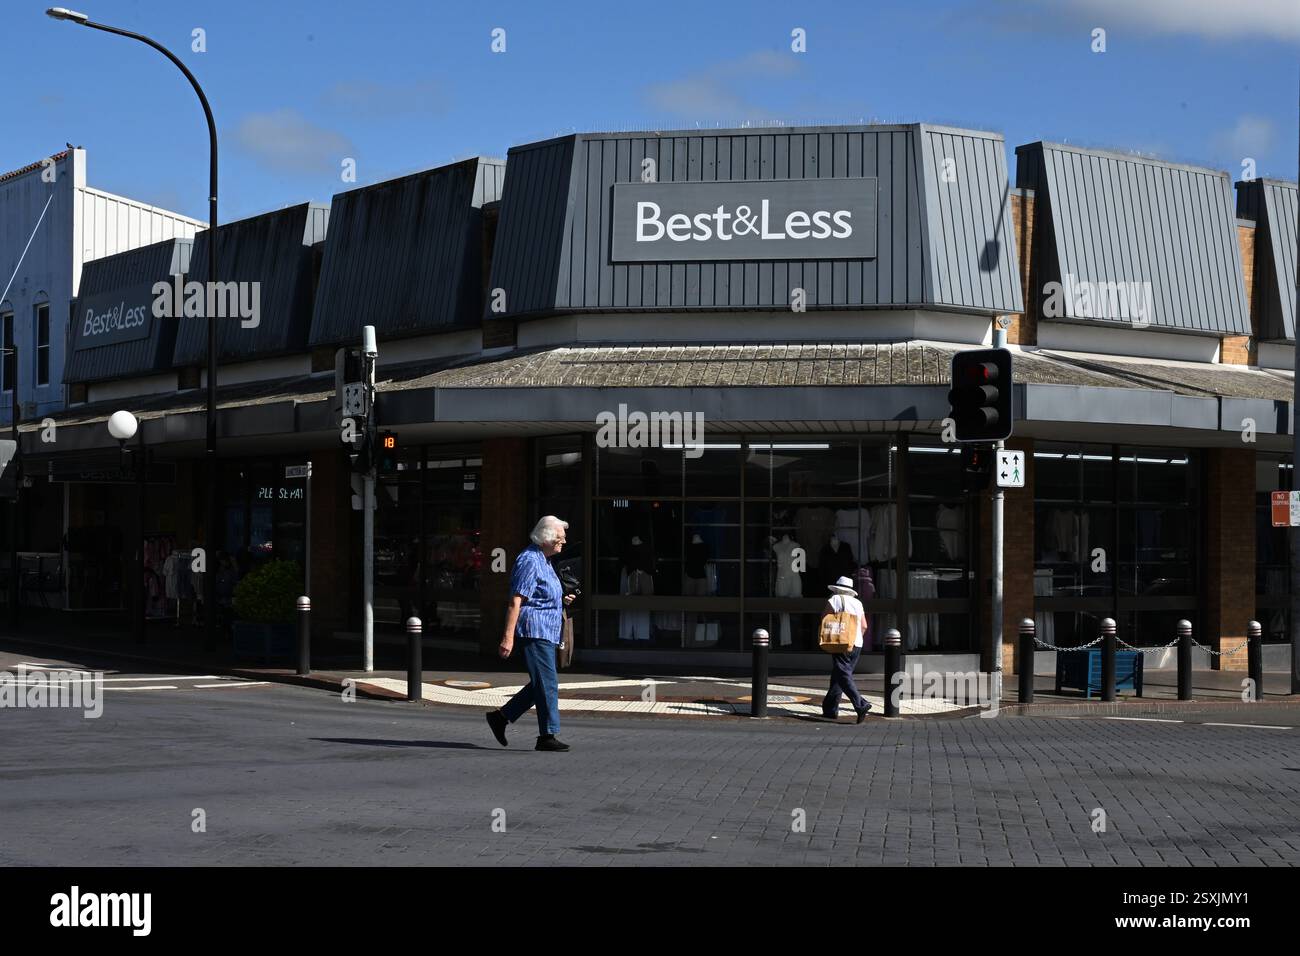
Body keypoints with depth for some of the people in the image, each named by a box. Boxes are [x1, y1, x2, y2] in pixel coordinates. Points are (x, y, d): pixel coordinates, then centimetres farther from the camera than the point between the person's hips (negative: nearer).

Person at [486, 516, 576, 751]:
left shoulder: (543, 561, 18)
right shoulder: (530, 561, -14)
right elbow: (515, 602, -20)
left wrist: (562, 600, 11)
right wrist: (508, 637, -25)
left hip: (545, 634, 11)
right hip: (534, 630, -11)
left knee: (541, 684, 12)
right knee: (546, 684, -9)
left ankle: (501, 717, 18)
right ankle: (547, 736, -5)